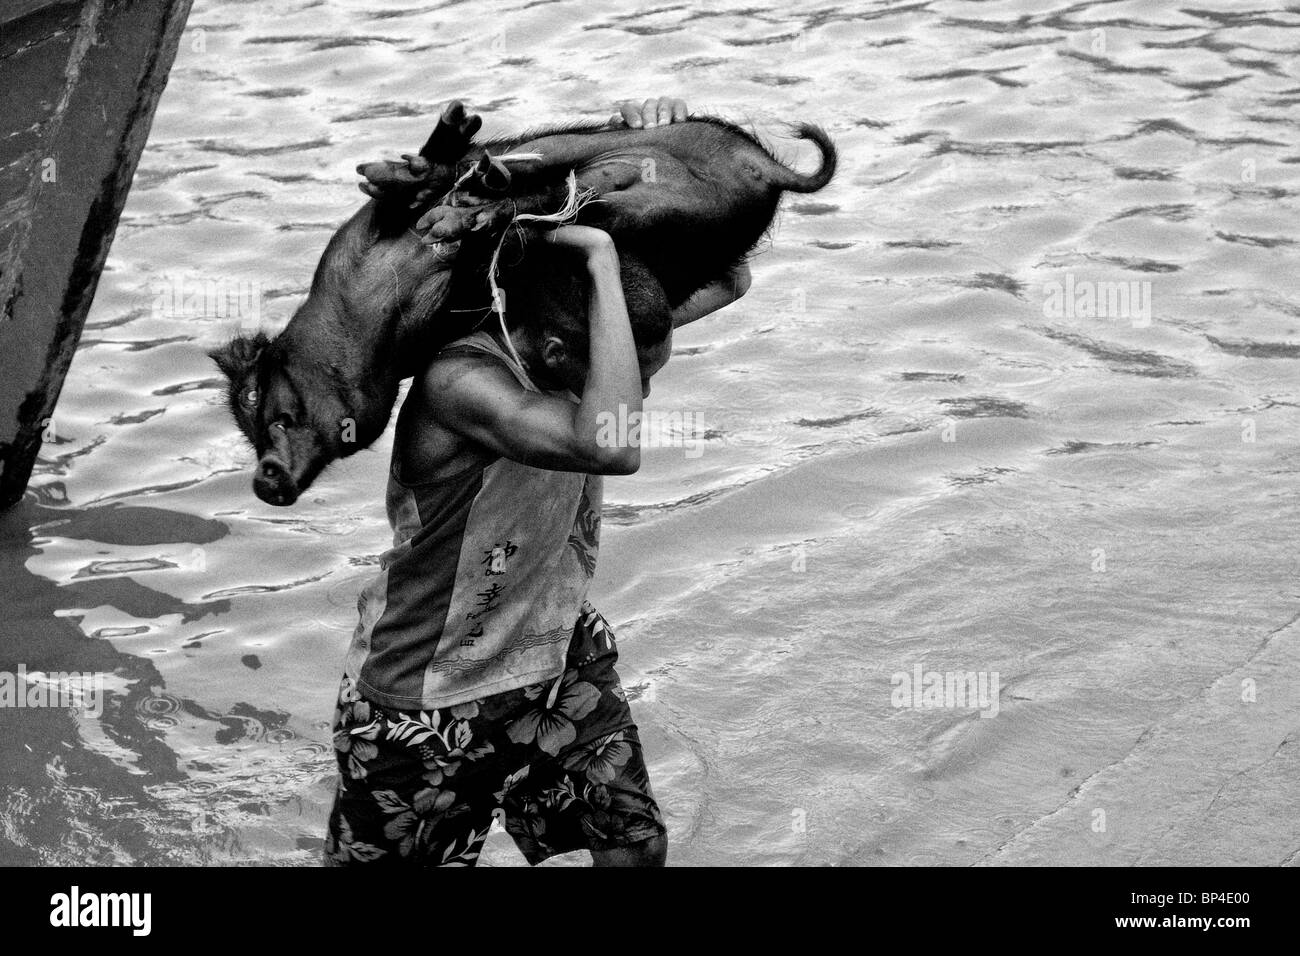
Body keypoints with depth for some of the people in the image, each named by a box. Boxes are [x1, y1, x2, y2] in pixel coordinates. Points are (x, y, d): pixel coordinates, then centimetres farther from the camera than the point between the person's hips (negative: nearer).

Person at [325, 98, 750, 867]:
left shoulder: (584, 327, -12)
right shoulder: (461, 382, -35)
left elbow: (729, 279, 0)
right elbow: (613, 447, -51)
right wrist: (601, 262, -46)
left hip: (556, 659, 7)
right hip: (424, 706, -6)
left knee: (638, 842, 12)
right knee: (374, 857, 14)